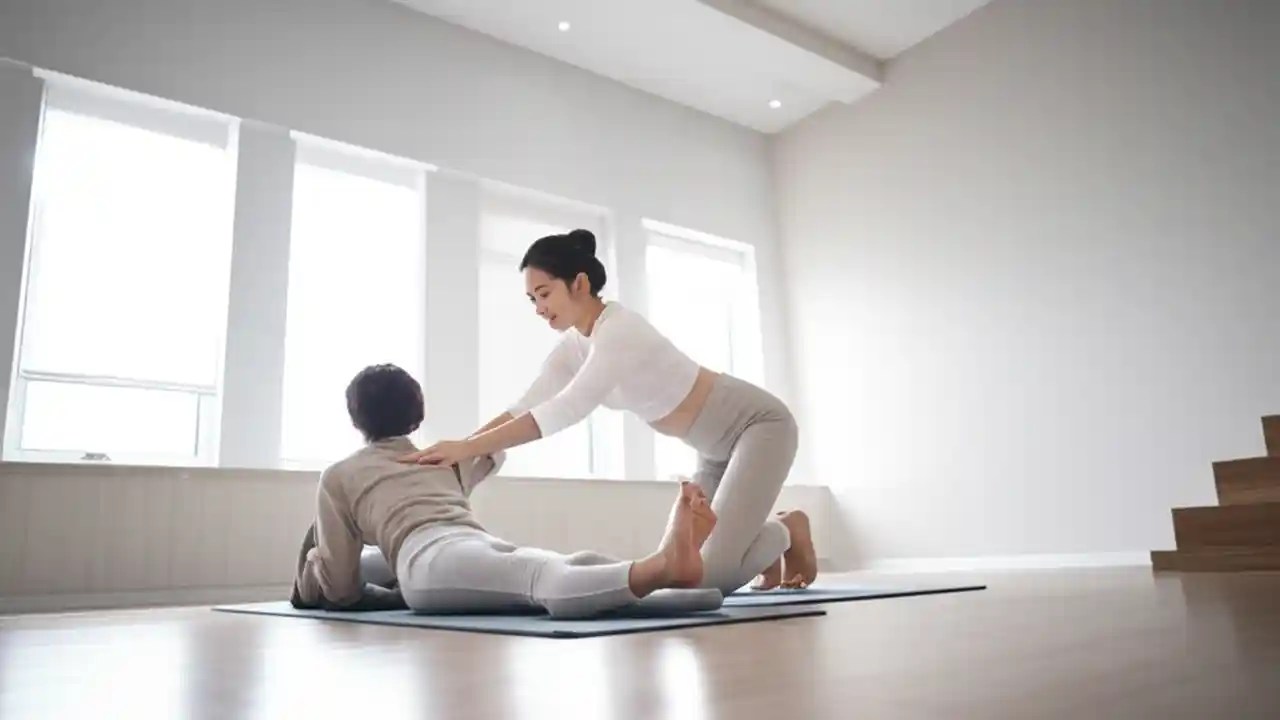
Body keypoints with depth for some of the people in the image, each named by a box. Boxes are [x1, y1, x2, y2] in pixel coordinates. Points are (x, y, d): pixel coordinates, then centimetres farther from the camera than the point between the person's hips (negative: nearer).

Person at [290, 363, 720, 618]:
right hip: (489, 545, 5)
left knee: (545, 578, -32)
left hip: (431, 561, -5)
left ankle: (662, 566, -58)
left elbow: (341, 586, 25)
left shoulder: (337, 477, 29)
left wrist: (313, 561, 47)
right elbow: (493, 452, 65)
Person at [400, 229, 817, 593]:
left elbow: (565, 411, -39)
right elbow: (524, 409, -8)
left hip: (759, 423, -8)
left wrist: (469, 448, -42)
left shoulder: (620, 331, -29)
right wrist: (455, 451, -20)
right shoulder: (574, 346, -2)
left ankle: (787, 532, 7)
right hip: (718, 445, 8)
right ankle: (767, 539, 24)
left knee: (715, 574, -21)